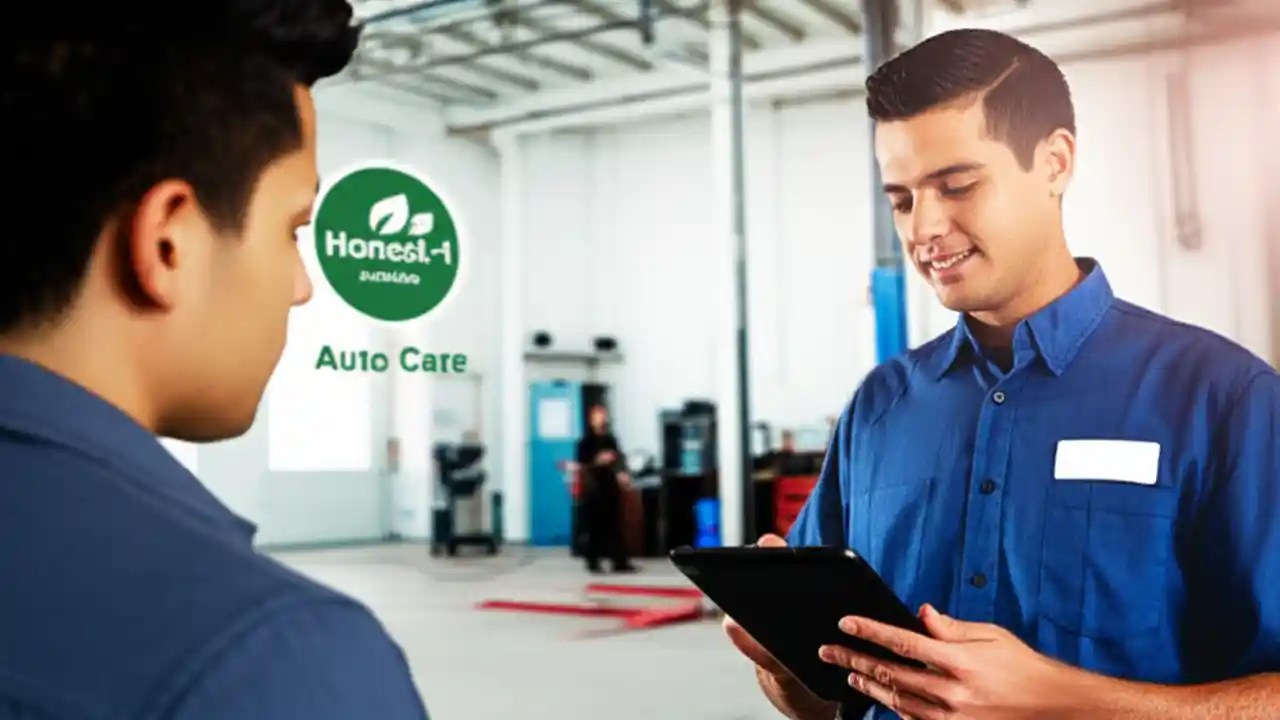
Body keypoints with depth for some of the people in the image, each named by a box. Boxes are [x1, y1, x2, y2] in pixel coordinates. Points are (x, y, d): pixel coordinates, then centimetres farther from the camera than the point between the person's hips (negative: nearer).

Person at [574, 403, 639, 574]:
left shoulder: (611, 440, 10)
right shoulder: (586, 442, -7)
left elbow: (619, 459, 17)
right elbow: (581, 466, -12)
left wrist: (622, 474, 1)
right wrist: (597, 461, -23)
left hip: (611, 488, 6)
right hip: (593, 490, -5)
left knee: (615, 525, 6)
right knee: (593, 527, -1)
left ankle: (620, 561, 9)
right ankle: (592, 562, 10)